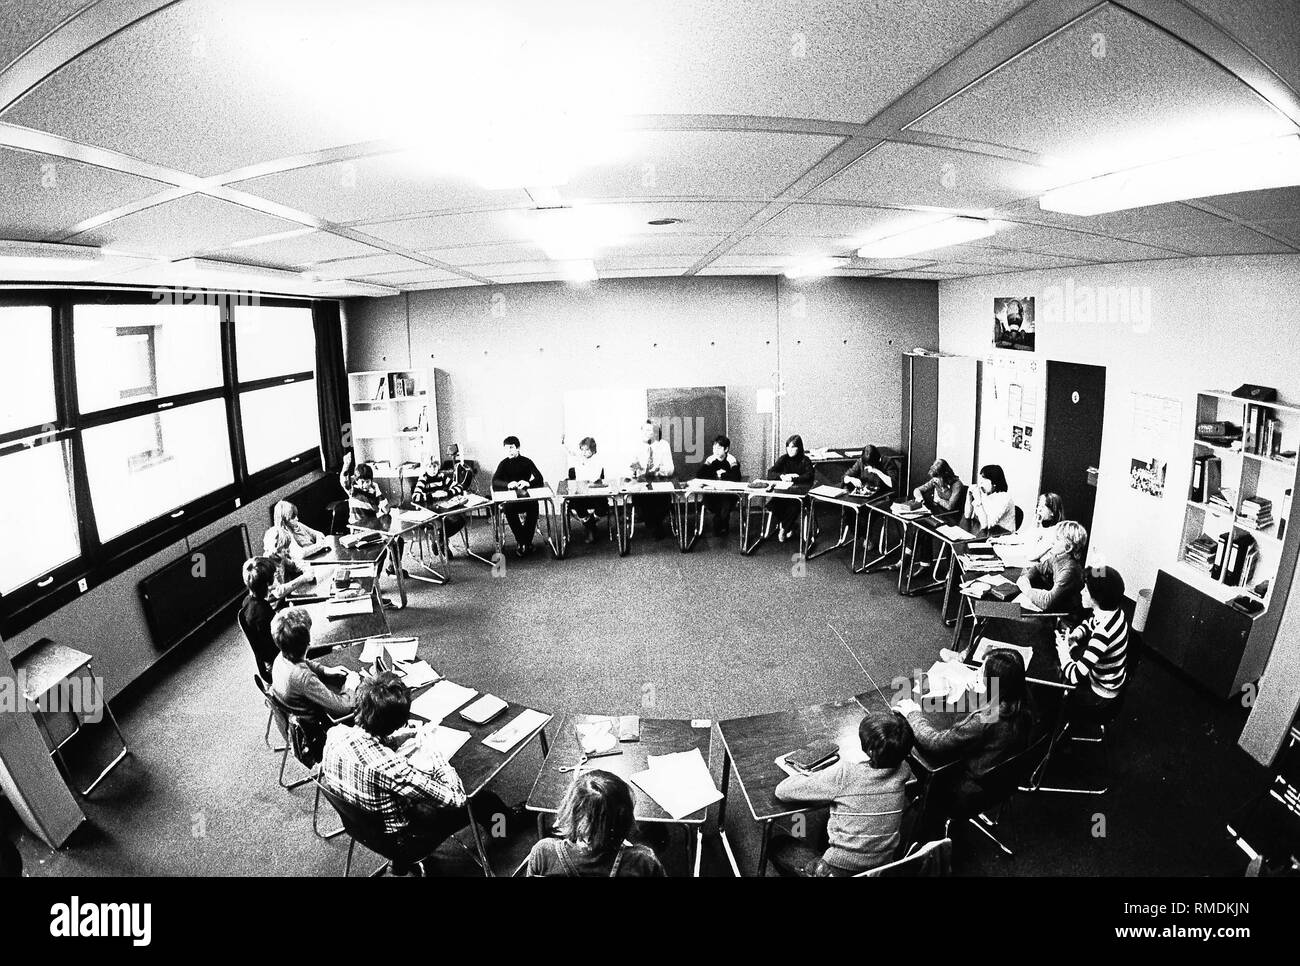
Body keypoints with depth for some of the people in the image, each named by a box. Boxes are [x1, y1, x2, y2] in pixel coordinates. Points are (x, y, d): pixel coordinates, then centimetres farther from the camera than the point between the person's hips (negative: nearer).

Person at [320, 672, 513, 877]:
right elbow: (456, 796, -31)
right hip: (397, 844, -6)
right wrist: (429, 749, -19)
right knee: (480, 800, 9)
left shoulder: (336, 733, -20)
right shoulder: (386, 767, -40)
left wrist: (407, 735, -5)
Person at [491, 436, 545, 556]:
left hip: (526, 496, 0)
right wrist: (508, 484, -28)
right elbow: (494, 482, -7)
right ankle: (521, 541, -23)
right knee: (508, 508, -34)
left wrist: (528, 483, -28)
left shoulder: (526, 462, 6)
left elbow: (539, 479, -5)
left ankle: (526, 541, -23)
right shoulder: (504, 464, 7)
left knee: (534, 505, -34)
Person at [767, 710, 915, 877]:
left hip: (841, 871, -6)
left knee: (777, 844, 19)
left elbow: (782, 791, -20)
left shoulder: (845, 774, -27)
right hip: (883, 867, 6)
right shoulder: (901, 769, -14)